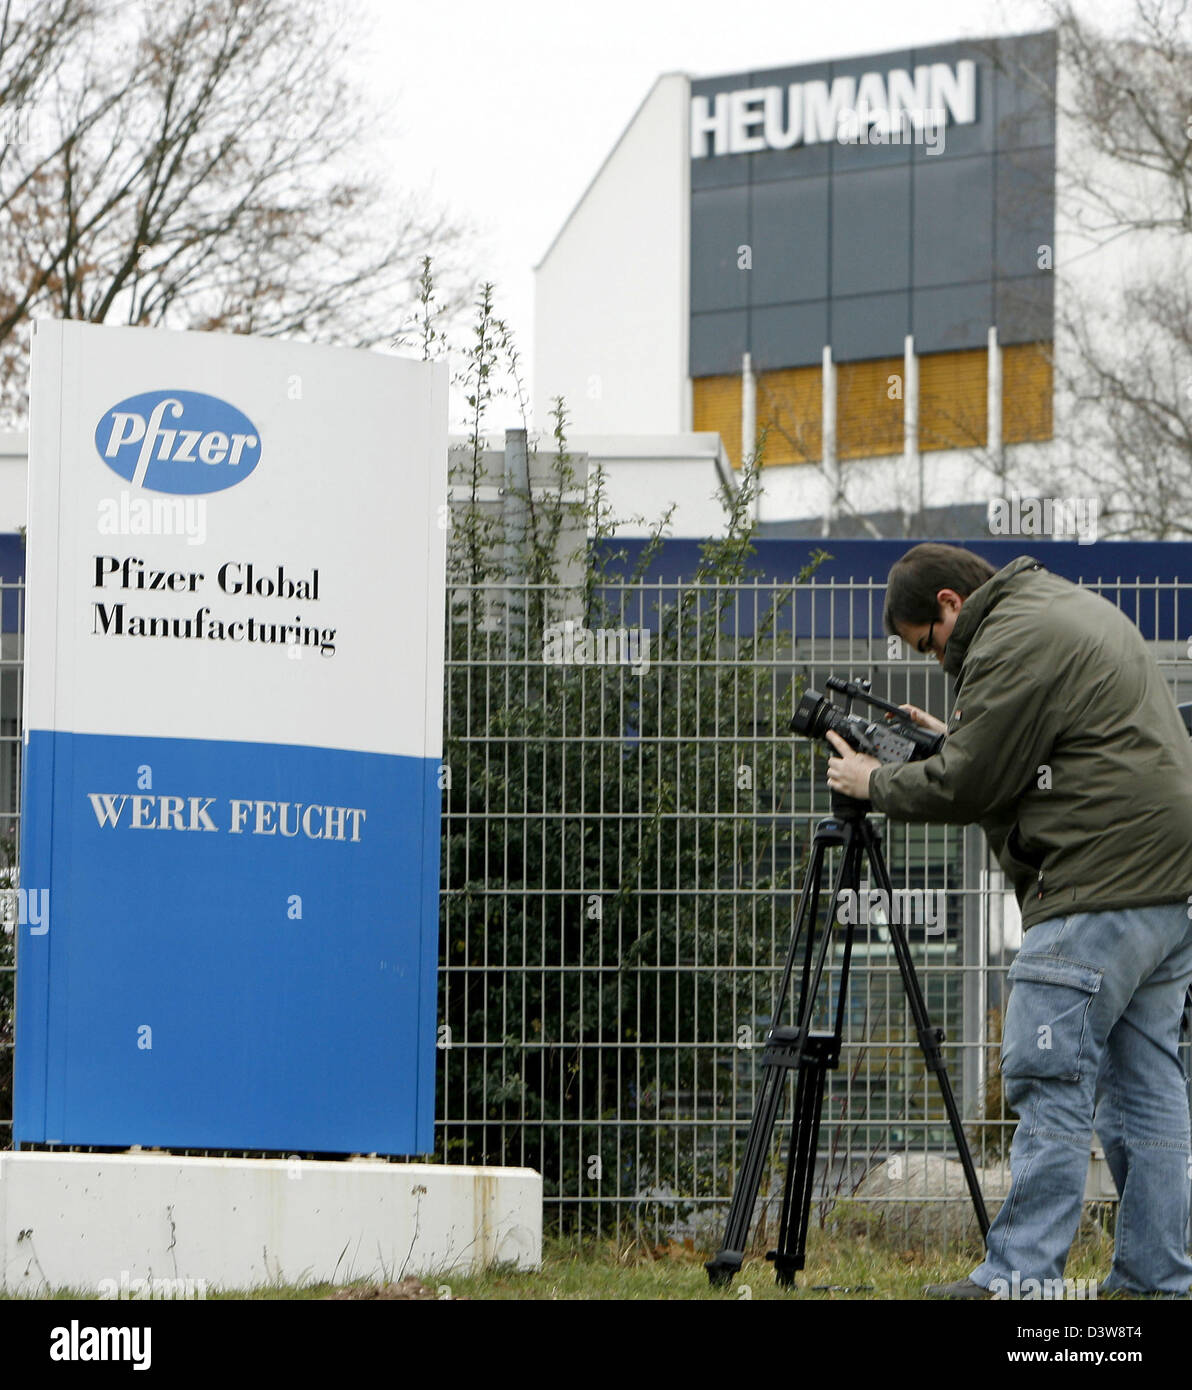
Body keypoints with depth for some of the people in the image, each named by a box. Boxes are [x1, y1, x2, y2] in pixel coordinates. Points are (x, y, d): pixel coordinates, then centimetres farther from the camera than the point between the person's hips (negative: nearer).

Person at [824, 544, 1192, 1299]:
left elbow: (969, 787, -10)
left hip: (1101, 889, -10)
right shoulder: (1075, 608, 21)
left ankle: (1020, 1276, -9)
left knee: (1050, 1081, -8)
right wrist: (958, 746, 25)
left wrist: (876, 782, 6)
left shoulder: (1013, 641, -10)